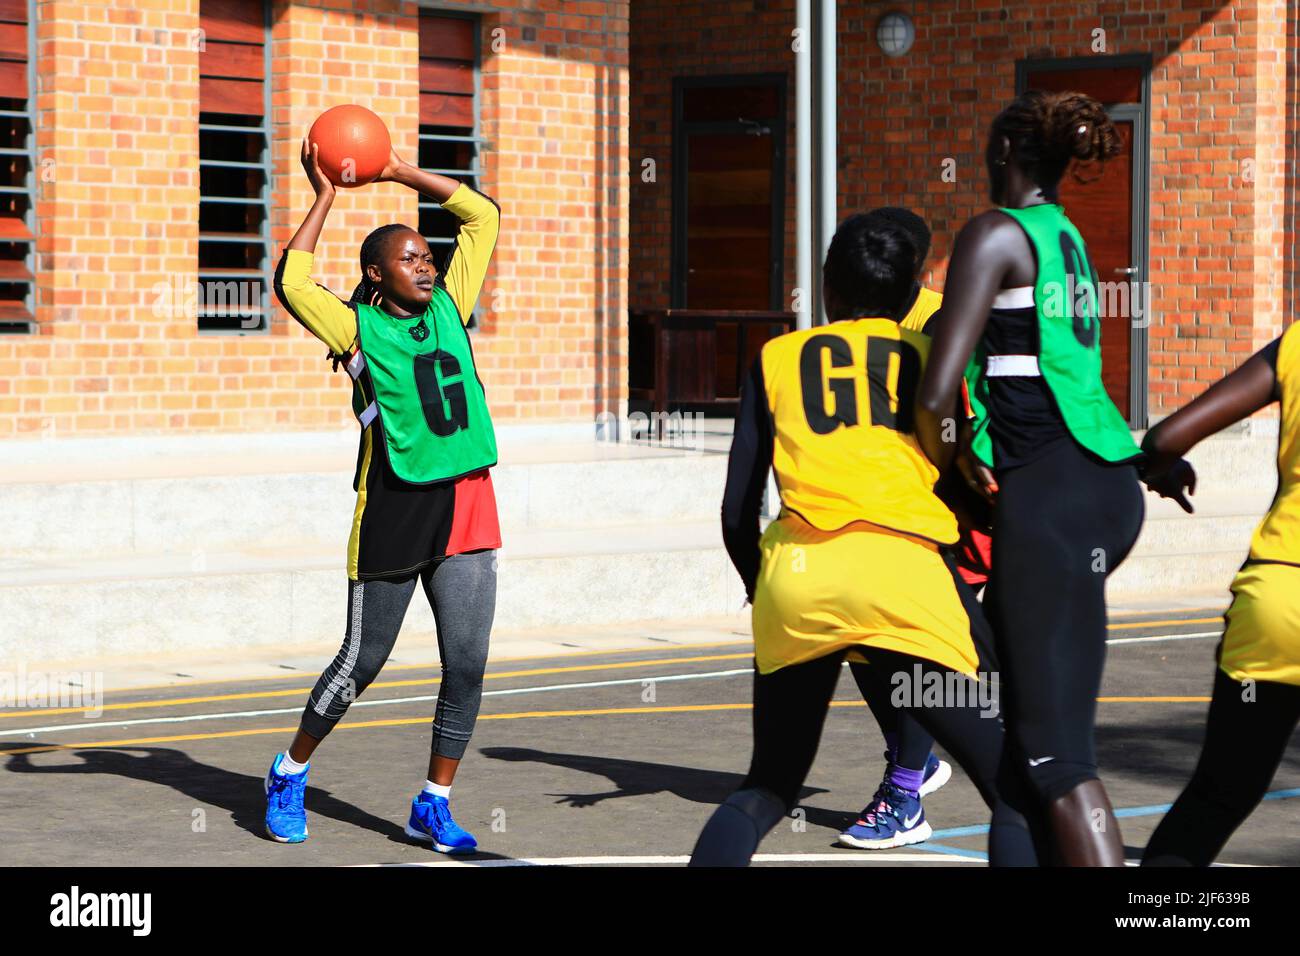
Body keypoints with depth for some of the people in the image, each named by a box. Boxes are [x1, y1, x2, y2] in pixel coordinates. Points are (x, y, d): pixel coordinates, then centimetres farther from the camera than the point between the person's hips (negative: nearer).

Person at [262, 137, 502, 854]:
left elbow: (483, 216, 17)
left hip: (467, 510, 5)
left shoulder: (449, 308, 11)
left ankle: (433, 806, 12)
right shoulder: (358, 329, -3)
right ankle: (290, 774, 26)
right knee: (363, 661, 5)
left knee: (467, 666, -1)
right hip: (394, 511, -5)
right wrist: (324, 197, -13)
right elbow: (291, 285, -21)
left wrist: (404, 174, 12)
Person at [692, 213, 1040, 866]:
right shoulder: (933, 352, 21)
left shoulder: (777, 358, 21)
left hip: (792, 574, 2)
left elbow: (737, 513, 16)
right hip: (901, 570, -2)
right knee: (1015, 794, 3)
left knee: (766, 789, 23)